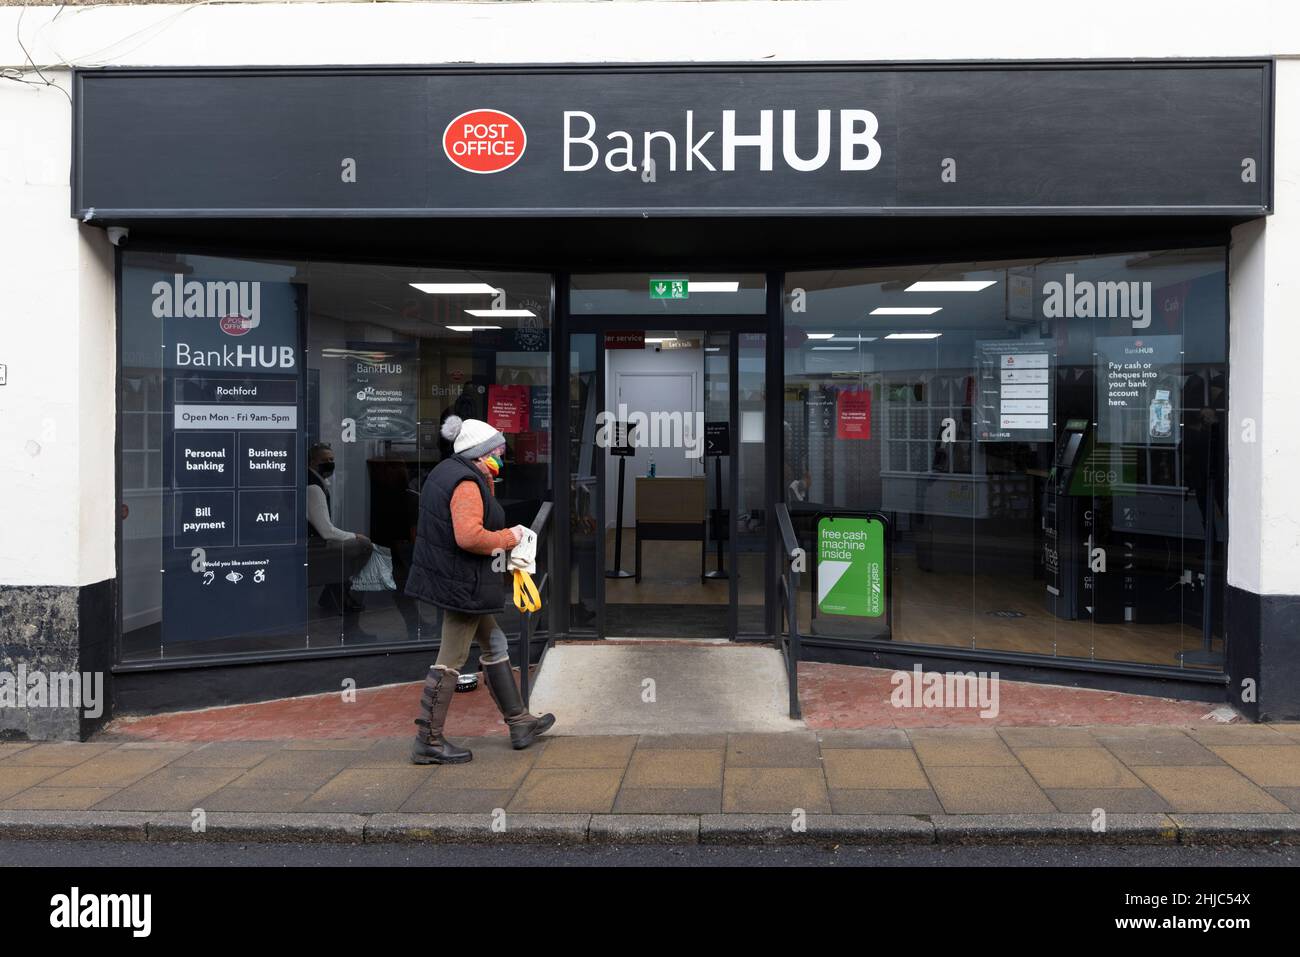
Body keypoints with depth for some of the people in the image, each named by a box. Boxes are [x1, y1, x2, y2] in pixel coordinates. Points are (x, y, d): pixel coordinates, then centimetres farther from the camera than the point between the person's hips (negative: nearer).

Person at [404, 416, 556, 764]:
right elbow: (469, 536, -30)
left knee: (494, 645, 18)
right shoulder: (466, 484, -20)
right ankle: (428, 742, 7)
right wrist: (508, 537, -17)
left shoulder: (447, 471, 12)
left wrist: (487, 482, 9)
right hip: (462, 585, -11)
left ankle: (519, 723, 28)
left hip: (447, 577, 11)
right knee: (451, 660, -2)